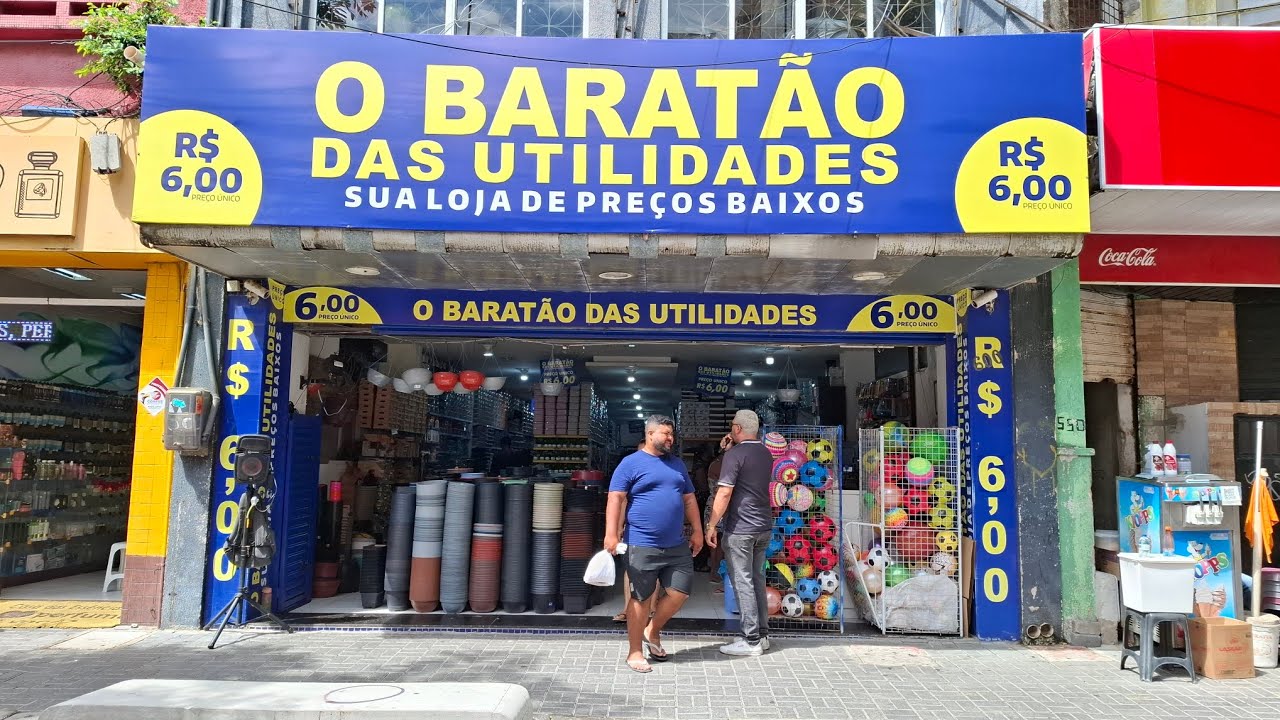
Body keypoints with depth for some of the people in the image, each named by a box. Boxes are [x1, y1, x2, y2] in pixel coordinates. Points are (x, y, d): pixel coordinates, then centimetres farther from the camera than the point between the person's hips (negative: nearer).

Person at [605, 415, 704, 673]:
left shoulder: (677, 464, 15)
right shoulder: (631, 463, -3)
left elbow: (689, 499, 20)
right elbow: (615, 499, -9)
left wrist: (697, 531, 15)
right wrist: (611, 534, -17)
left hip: (677, 546, 6)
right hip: (642, 545, -6)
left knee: (680, 592, 4)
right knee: (640, 599, 2)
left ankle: (652, 631, 27)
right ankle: (635, 652, 16)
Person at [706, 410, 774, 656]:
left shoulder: (735, 454, -14)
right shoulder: (766, 454, 11)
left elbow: (724, 493, -18)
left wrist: (712, 526, -12)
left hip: (740, 528, -8)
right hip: (764, 527, 8)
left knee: (743, 582, -2)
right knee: (757, 580, 15)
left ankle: (752, 641, 0)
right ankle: (762, 634, 20)